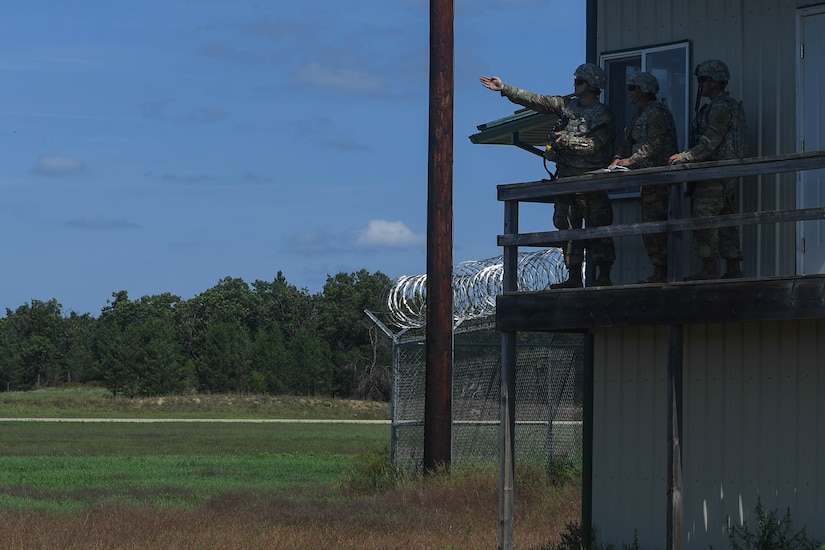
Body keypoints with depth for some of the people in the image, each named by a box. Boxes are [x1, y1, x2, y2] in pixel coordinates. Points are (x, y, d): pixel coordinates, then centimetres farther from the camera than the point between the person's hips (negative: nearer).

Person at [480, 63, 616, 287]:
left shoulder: (603, 115, -5)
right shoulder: (567, 105, 13)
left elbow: (592, 145, -16)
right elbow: (535, 101, 13)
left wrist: (566, 140, -21)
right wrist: (504, 89, 10)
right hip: (566, 177, 7)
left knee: (598, 228, -6)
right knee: (569, 228, 4)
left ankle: (604, 277, -3)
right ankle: (574, 277, 7)